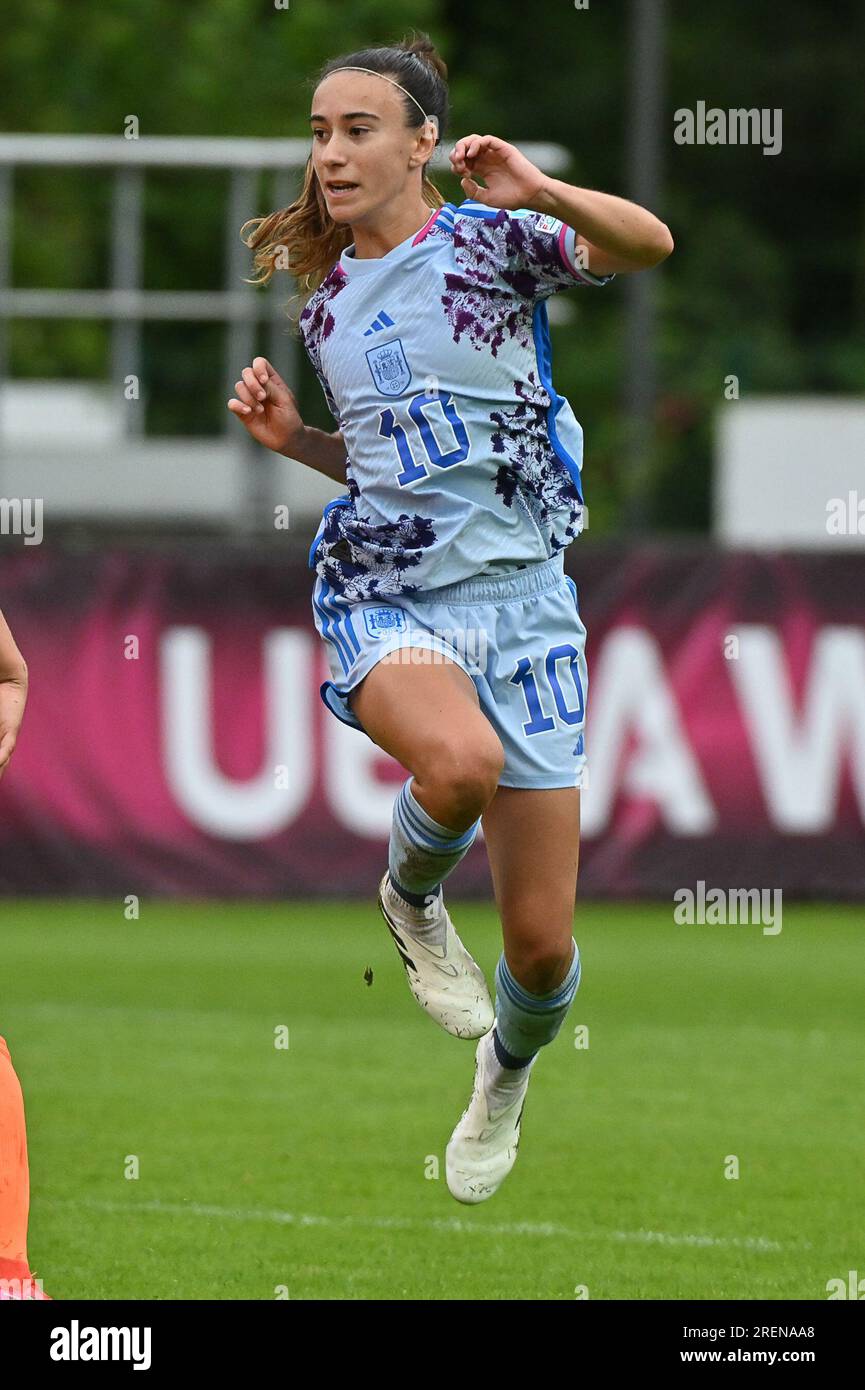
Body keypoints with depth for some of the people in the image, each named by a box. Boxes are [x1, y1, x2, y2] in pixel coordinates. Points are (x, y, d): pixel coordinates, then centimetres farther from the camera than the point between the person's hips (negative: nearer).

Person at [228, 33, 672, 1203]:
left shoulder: (490, 240, -4)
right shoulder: (327, 297, 10)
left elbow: (649, 244, -21)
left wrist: (539, 193, -37)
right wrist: (289, 436, 4)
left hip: (521, 598, -1)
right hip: (381, 599, 2)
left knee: (543, 943, 1)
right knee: (462, 756, -38)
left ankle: (506, 1081, 35)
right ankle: (411, 900, -5)